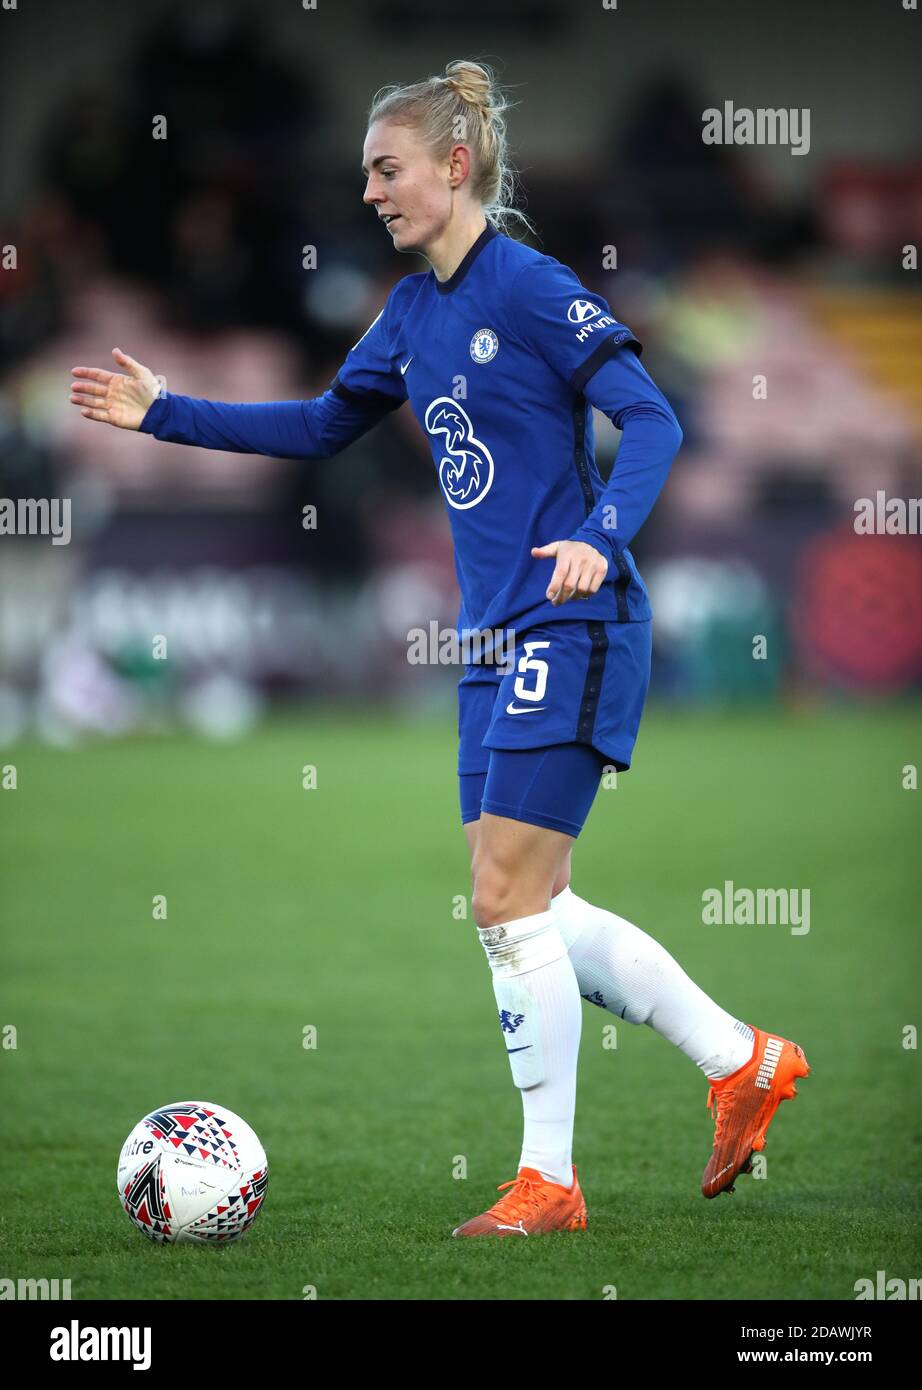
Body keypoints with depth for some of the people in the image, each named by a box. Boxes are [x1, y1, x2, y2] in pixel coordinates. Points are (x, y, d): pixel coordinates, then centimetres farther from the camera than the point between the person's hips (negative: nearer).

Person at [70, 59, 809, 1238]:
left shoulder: (530, 288, -12)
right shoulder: (413, 312, 12)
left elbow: (651, 419, -17)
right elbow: (325, 426, 26)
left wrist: (601, 536, -32)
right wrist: (165, 415, 23)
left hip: (570, 632, -9)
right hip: (498, 640, 9)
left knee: (508, 904, -8)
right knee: (528, 911, 9)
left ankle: (548, 1182, 1)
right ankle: (743, 1064, 20)